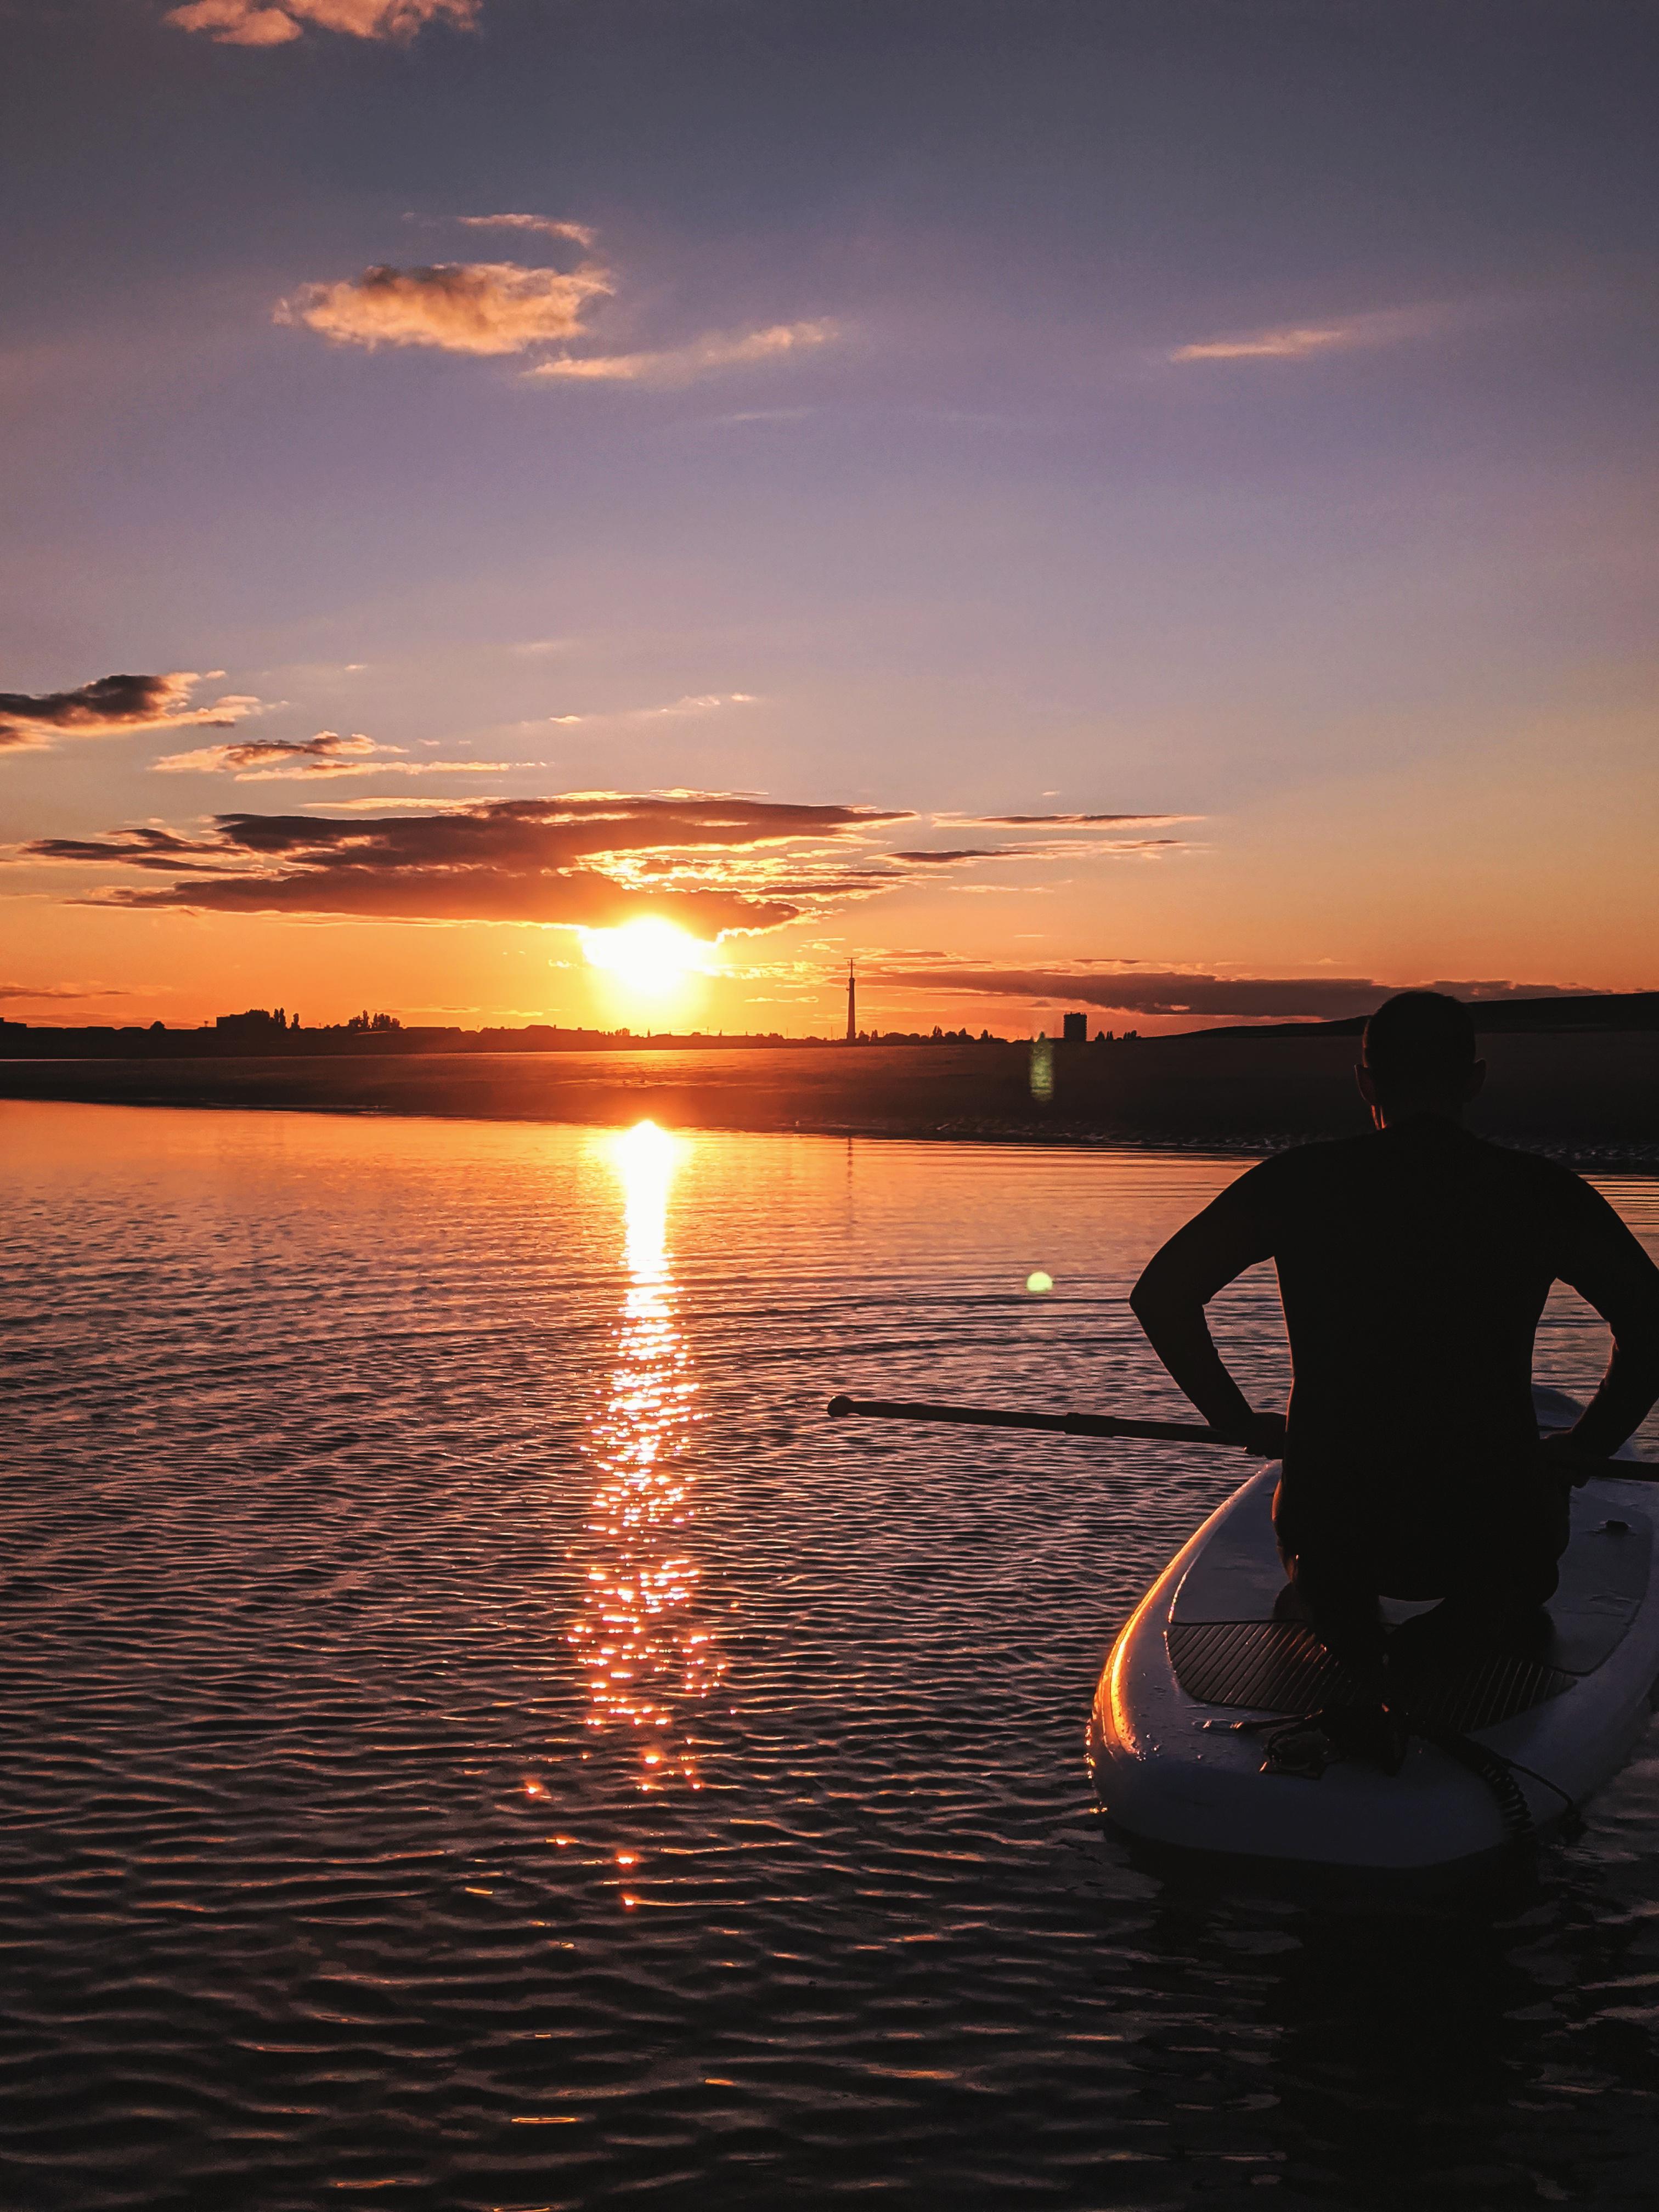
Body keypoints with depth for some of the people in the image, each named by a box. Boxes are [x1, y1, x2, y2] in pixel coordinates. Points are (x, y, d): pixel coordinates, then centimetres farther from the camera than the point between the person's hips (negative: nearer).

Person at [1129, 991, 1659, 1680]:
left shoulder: (1303, 1181, -3)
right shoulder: (1543, 1193, -3)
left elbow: (1160, 1294, -1)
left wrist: (1241, 1421, 10)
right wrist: (1582, 1447, 8)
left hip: (1331, 1530, 2)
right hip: (1494, 1536, -1)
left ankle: (1331, 1606, 8)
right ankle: (1484, 1615, 5)